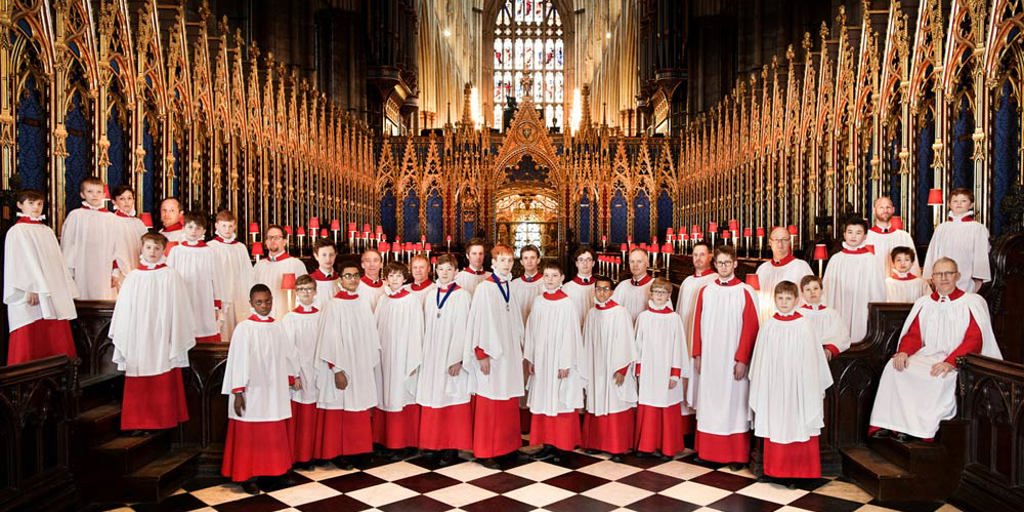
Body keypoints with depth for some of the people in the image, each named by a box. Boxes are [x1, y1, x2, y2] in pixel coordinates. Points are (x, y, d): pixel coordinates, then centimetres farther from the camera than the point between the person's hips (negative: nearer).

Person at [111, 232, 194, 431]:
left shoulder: (171, 276, -1)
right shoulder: (133, 278, 6)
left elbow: (179, 309, -2)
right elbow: (124, 311, 8)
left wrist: (177, 339, -5)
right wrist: (123, 340, 5)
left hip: (162, 340, -2)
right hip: (138, 342, 2)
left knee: (163, 385, 3)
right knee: (138, 387, 6)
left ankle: (164, 420, 14)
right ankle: (139, 421, 18)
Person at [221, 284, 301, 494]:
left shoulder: (278, 327, 6)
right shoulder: (244, 328, -10)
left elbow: (287, 353, 15)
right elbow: (238, 361, -11)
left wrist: (294, 376, 16)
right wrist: (238, 392, -13)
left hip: (274, 390, 5)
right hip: (252, 392, -5)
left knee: (274, 435, 11)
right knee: (249, 436, 4)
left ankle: (270, 471, 24)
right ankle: (247, 476, 16)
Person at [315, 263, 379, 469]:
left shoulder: (363, 302, 6)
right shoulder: (334, 305, -10)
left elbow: (371, 335, 10)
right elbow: (331, 340, -13)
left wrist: (373, 362, 8)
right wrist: (337, 370, -16)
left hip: (362, 367, 6)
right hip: (343, 368, -6)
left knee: (359, 409, 12)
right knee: (341, 410, 3)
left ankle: (356, 449, 24)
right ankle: (338, 453, 16)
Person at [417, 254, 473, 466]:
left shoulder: (463, 296, -6)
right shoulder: (430, 295, 9)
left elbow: (463, 329, -10)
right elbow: (426, 328, 11)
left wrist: (457, 359, -15)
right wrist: (424, 354, 6)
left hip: (452, 357, -5)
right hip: (431, 356, 5)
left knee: (451, 399, 0)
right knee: (433, 399, 9)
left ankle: (452, 447, 9)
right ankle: (435, 443, 20)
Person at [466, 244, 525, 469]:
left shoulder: (509, 288, 10)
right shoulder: (484, 288, -9)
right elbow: (479, 323, -12)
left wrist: (519, 350, 14)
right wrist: (482, 355, -15)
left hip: (509, 353, 6)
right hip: (491, 355, -6)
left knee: (508, 403, 11)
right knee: (489, 405, 1)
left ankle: (506, 446, 23)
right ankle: (486, 452, 11)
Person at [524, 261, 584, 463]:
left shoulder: (566, 303, -9)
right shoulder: (538, 301, 6)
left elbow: (570, 335, -10)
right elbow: (531, 330, 9)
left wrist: (565, 364, -11)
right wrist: (529, 358, 6)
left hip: (559, 361, -5)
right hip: (541, 360, 5)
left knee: (560, 403, 2)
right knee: (543, 402, 9)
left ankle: (561, 446, 13)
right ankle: (548, 444, 19)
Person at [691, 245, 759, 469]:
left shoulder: (746, 292, -5)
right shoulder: (705, 291, 6)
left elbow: (751, 327, -8)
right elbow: (698, 324, 8)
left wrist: (742, 359, -12)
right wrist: (697, 354, 4)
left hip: (732, 359, -3)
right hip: (708, 358, 4)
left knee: (733, 404, 3)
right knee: (709, 404, 9)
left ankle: (737, 455, 14)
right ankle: (707, 450, 20)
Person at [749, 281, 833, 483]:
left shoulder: (804, 325, -5)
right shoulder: (768, 326, 2)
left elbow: (812, 357, -2)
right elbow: (761, 359, 7)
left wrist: (814, 387, -2)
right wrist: (760, 387, 7)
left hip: (798, 384, -2)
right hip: (774, 384, 2)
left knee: (800, 425, 3)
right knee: (776, 426, 8)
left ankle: (803, 470, 18)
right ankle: (777, 469, 20)